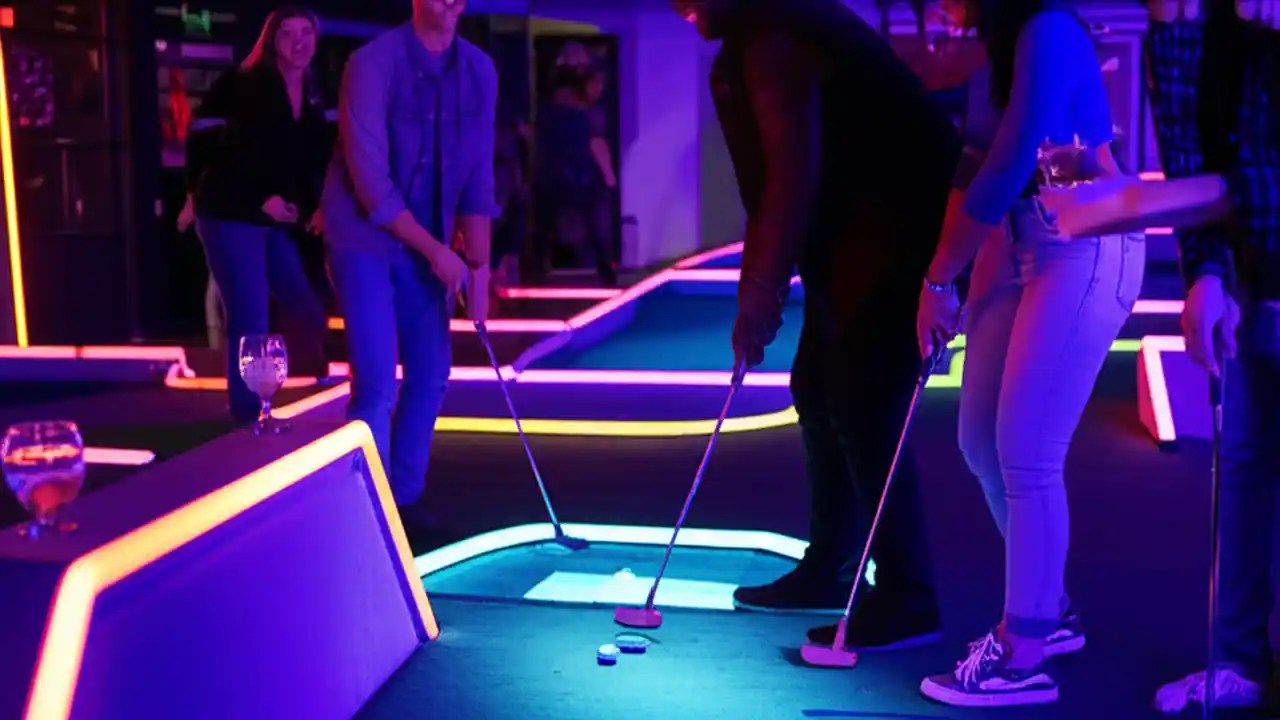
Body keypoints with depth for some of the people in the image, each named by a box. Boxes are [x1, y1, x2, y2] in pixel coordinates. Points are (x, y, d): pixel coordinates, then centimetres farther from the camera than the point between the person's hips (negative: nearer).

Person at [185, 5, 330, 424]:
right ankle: (248, 421, 2)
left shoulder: (311, 100, 12)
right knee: (250, 325, -8)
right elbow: (214, 148, -10)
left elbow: (313, 163, 15)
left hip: (278, 223, 7)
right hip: (232, 216, -7)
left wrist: (316, 208, -2)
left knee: (306, 315, 4)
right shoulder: (244, 85, -7)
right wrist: (260, 199, -13)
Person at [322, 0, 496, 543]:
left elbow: (478, 176, 0)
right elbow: (371, 181, -20)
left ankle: (406, 500, 24)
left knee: (430, 374, 8)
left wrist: (479, 265, -6)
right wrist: (437, 252, -18)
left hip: (426, 244, 6)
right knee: (376, 385, -9)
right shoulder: (373, 63, -18)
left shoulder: (480, 72, -2)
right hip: (365, 240, -6)